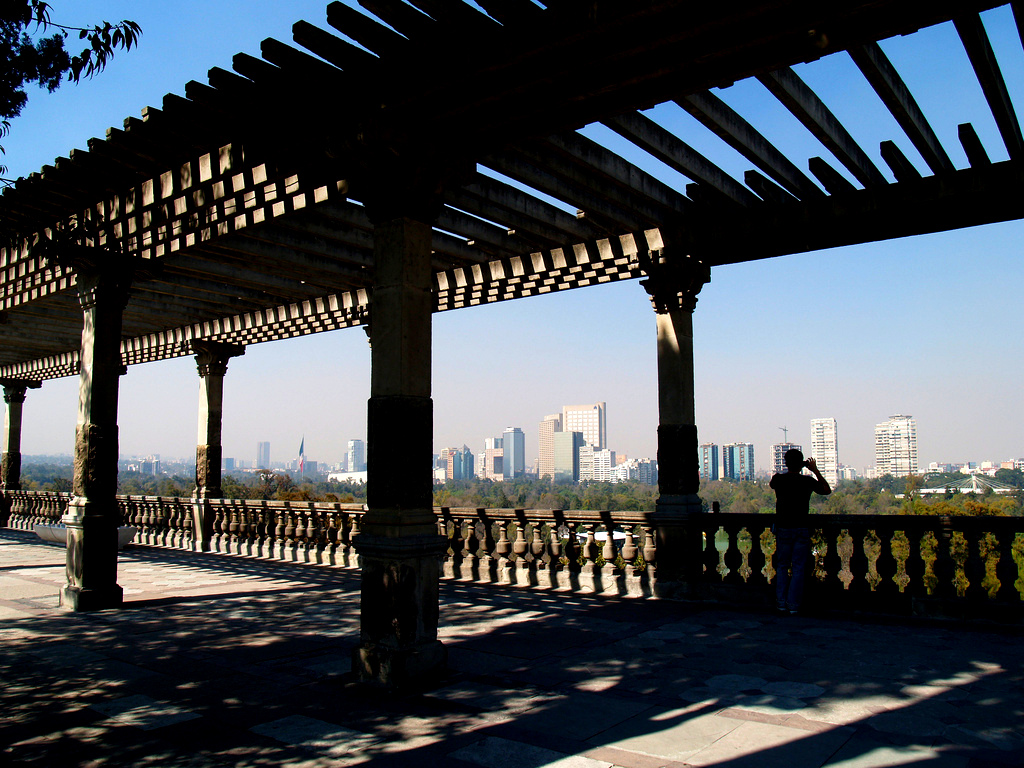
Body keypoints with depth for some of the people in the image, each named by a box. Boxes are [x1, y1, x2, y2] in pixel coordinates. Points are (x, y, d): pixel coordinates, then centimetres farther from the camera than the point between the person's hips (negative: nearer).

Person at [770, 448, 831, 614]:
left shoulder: (778, 479, -5)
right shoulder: (807, 481, -7)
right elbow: (827, 490, 11)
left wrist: (792, 469, 19)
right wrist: (815, 470, 11)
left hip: (783, 528, 1)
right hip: (802, 529, -1)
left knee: (782, 566, 13)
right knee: (798, 568, 4)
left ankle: (781, 602, 9)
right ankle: (794, 604, 3)